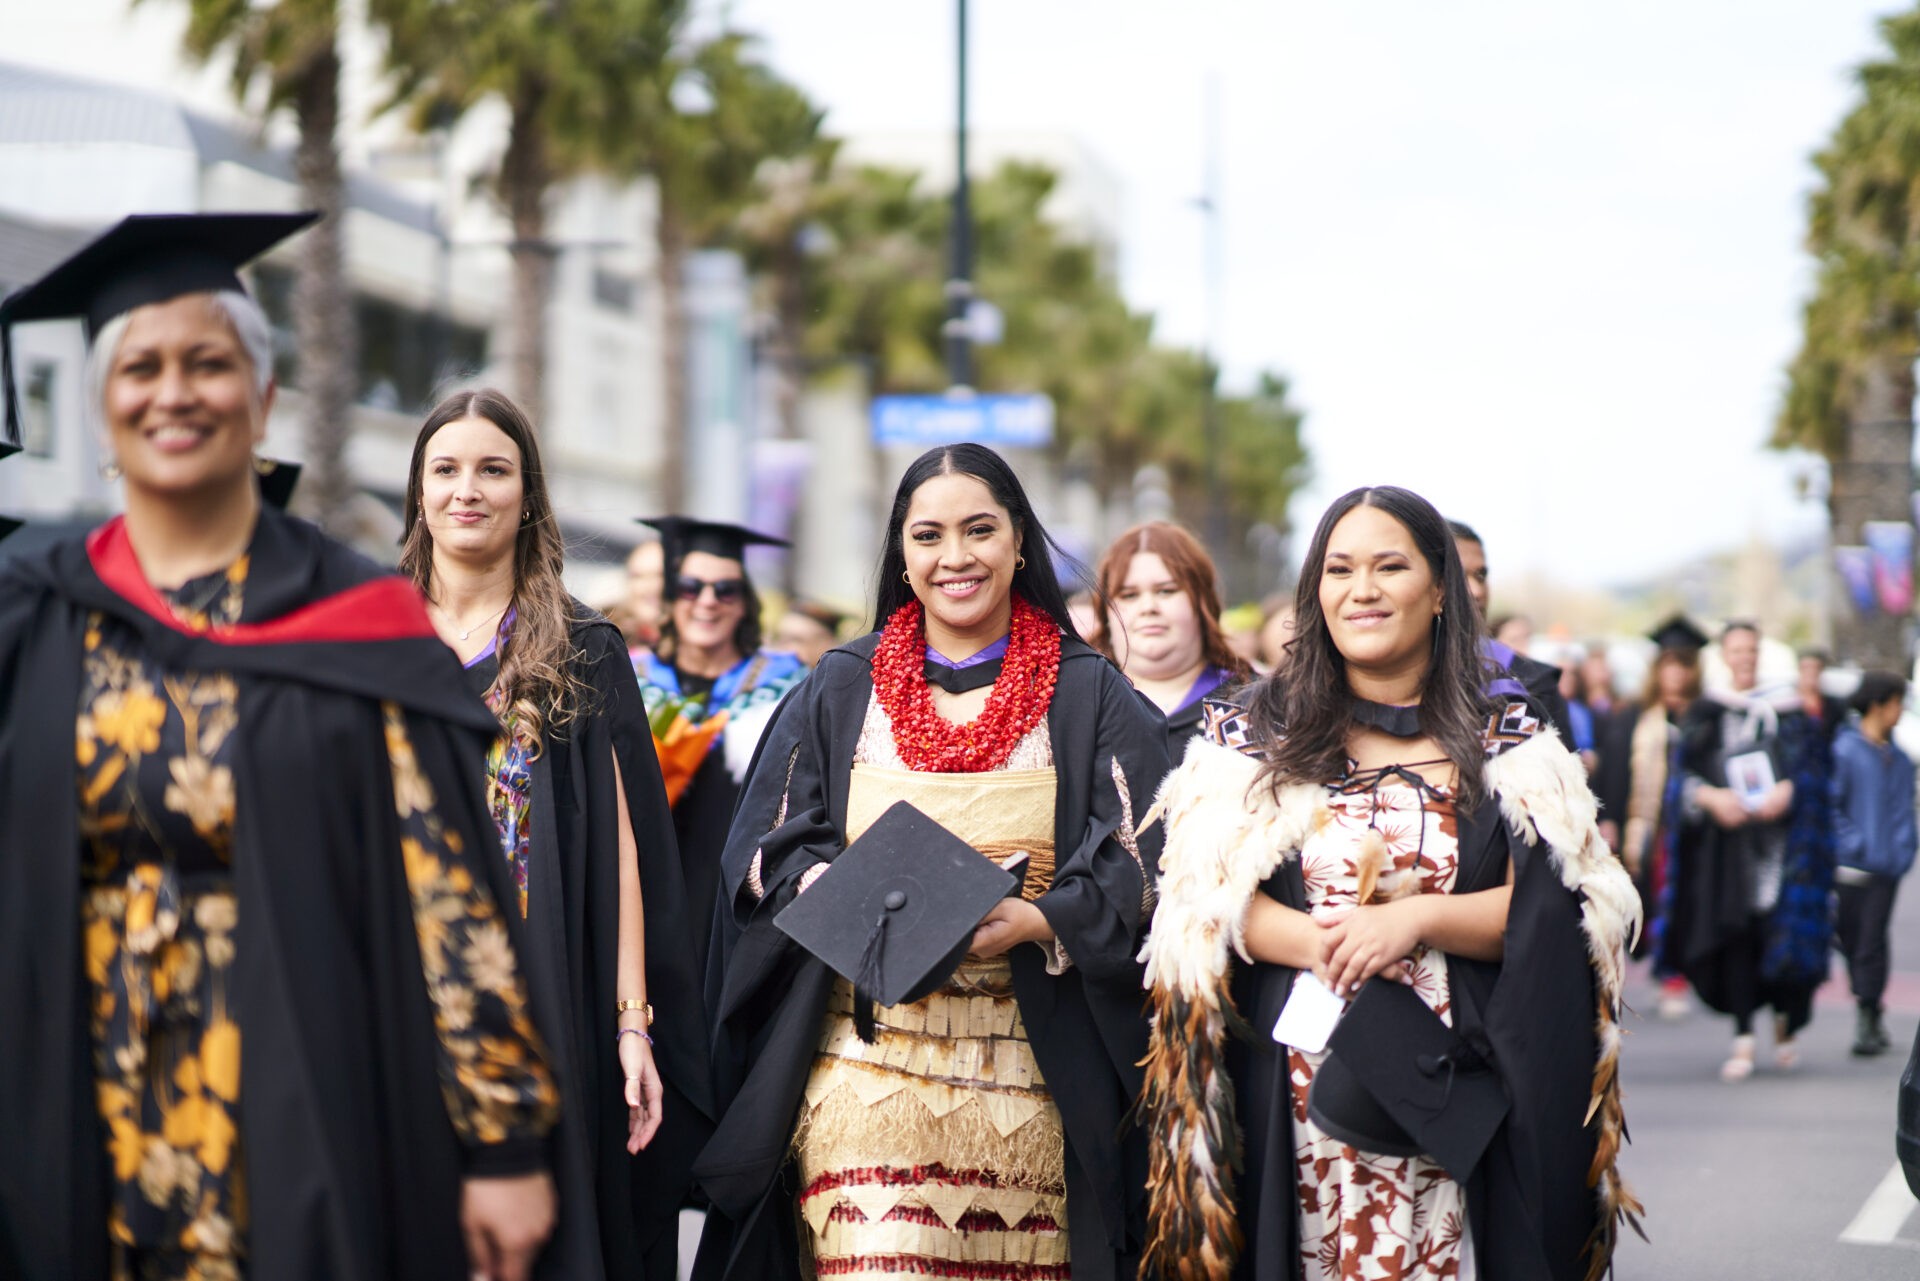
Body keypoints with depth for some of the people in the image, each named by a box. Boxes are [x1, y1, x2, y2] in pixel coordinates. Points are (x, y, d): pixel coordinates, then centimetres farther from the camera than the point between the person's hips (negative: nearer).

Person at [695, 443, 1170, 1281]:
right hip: (869, 1055, 0)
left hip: (1031, 1071, 0)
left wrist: (1033, 921, -19)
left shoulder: (1091, 698, 8)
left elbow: (1138, 866, -1)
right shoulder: (841, 691, 12)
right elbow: (766, 852, 8)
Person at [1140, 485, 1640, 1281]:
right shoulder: (1253, 731, 9)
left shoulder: (1507, 736, 9)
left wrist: (1418, 920, -15)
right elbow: (1205, 896, 0)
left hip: (1454, 1098, 0)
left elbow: (1552, 911, 0)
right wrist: (1324, 945, -17)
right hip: (1296, 1101, 0)